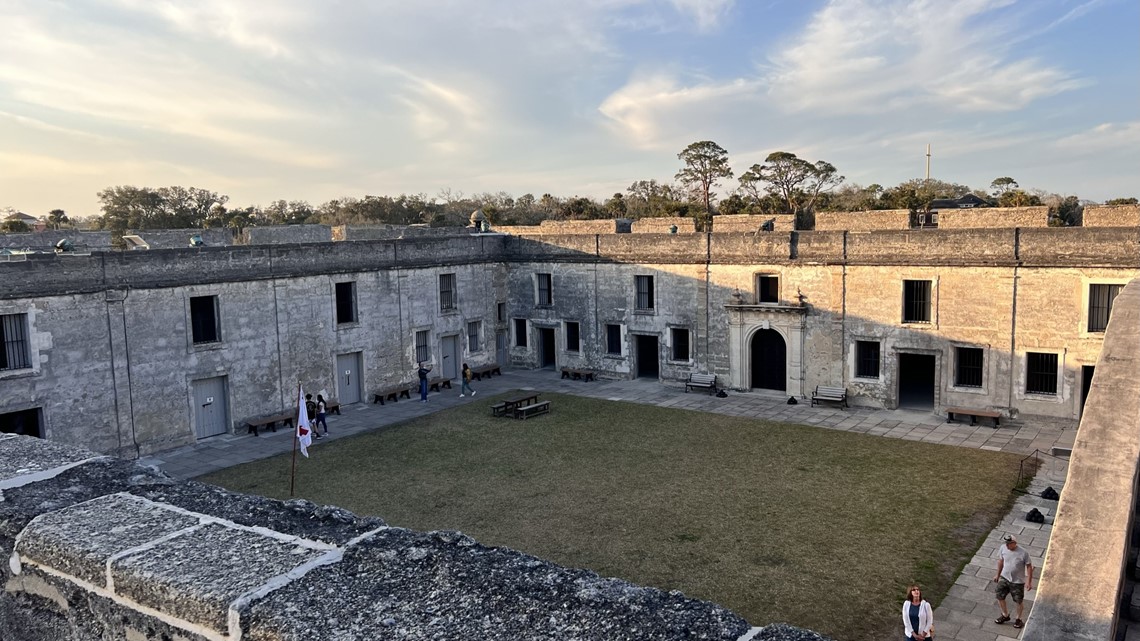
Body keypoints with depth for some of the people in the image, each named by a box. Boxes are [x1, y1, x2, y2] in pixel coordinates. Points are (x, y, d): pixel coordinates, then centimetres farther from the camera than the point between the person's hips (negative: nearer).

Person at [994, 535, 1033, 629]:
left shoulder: (1023, 553, -25)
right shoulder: (1003, 548, -12)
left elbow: (1029, 567, -13)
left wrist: (1029, 581, -15)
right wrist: (998, 574, 12)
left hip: (1018, 581, -4)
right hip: (1004, 578, 4)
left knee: (1018, 601, 12)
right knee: (999, 597, 9)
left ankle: (1018, 619, 36)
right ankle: (1005, 615, 34)